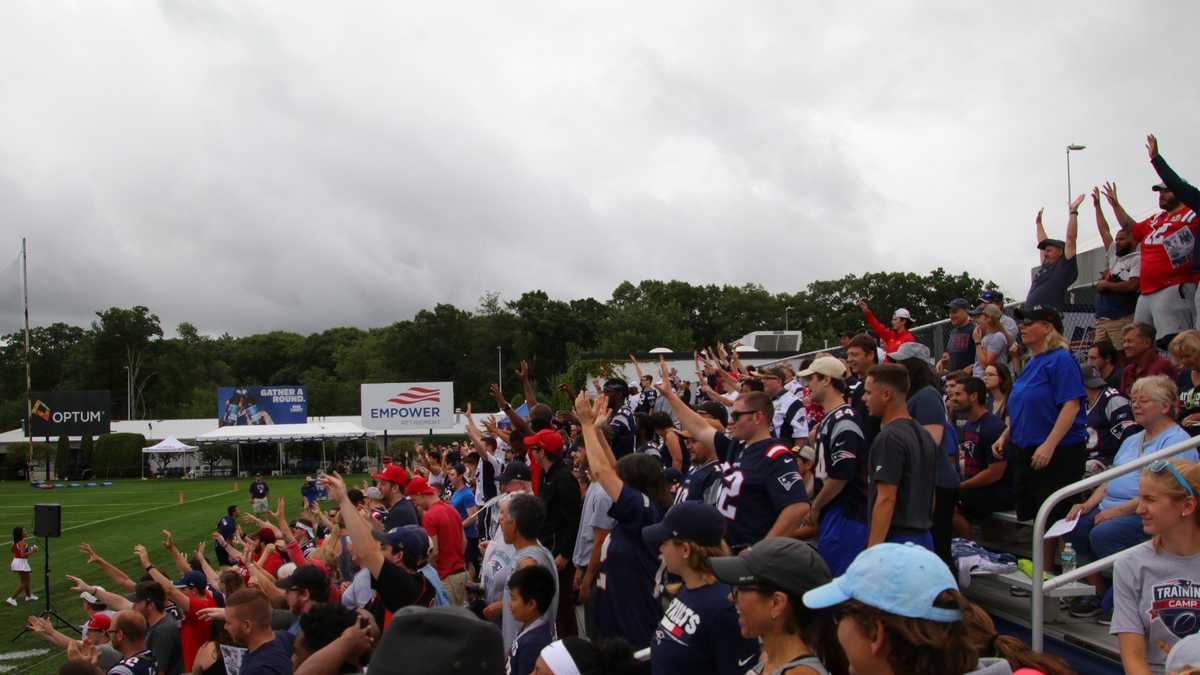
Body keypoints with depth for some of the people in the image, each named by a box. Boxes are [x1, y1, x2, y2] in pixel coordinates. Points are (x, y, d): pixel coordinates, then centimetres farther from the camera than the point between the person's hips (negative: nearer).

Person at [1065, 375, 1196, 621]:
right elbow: (1111, 479, 23)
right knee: (1074, 526, -15)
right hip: (1113, 510, 9)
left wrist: (1118, 511, -20)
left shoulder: (1176, 442, -7)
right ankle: (1099, 590, -3)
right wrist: (1089, 504, 4)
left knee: (1102, 534, -30)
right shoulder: (1132, 441, 23)